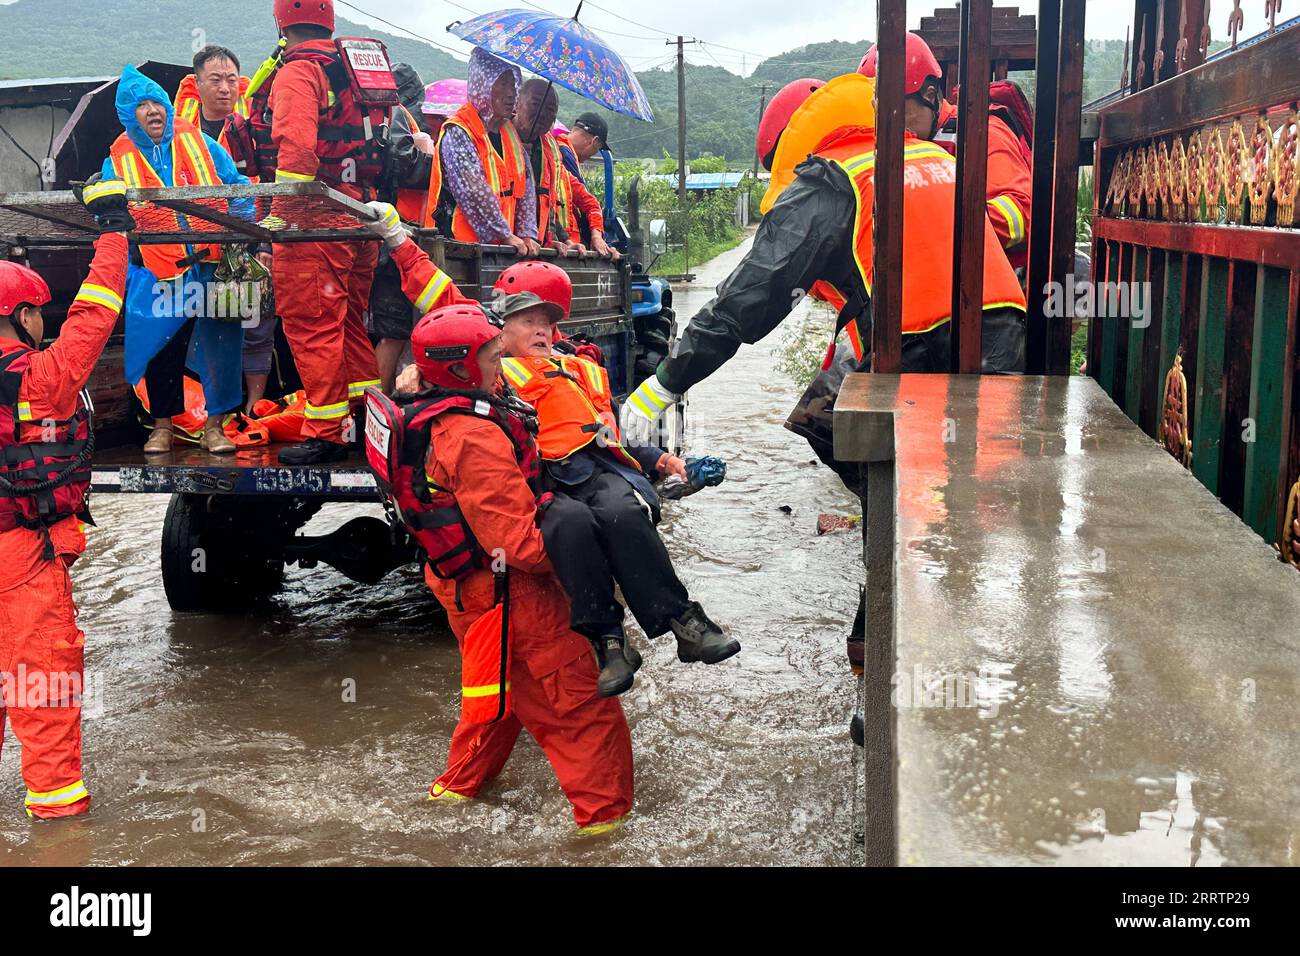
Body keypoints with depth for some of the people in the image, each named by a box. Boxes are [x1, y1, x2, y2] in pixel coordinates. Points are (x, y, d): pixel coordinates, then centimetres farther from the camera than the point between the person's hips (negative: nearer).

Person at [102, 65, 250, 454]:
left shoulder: (196, 142, 5)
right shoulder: (119, 160, 7)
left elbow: (237, 186, 5)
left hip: (214, 265, 0)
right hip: (160, 275, 1)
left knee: (219, 346, -2)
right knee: (161, 350, 4)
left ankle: (214, 423, 12)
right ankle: (162, 425, 22)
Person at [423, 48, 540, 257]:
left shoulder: (510, 135, 17)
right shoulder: (457, 132, -6)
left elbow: (526, 189, 14)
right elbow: (473, 191, -15)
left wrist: (528, 235, 1)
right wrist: (506, 235, -15)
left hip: (500, 248, 6)